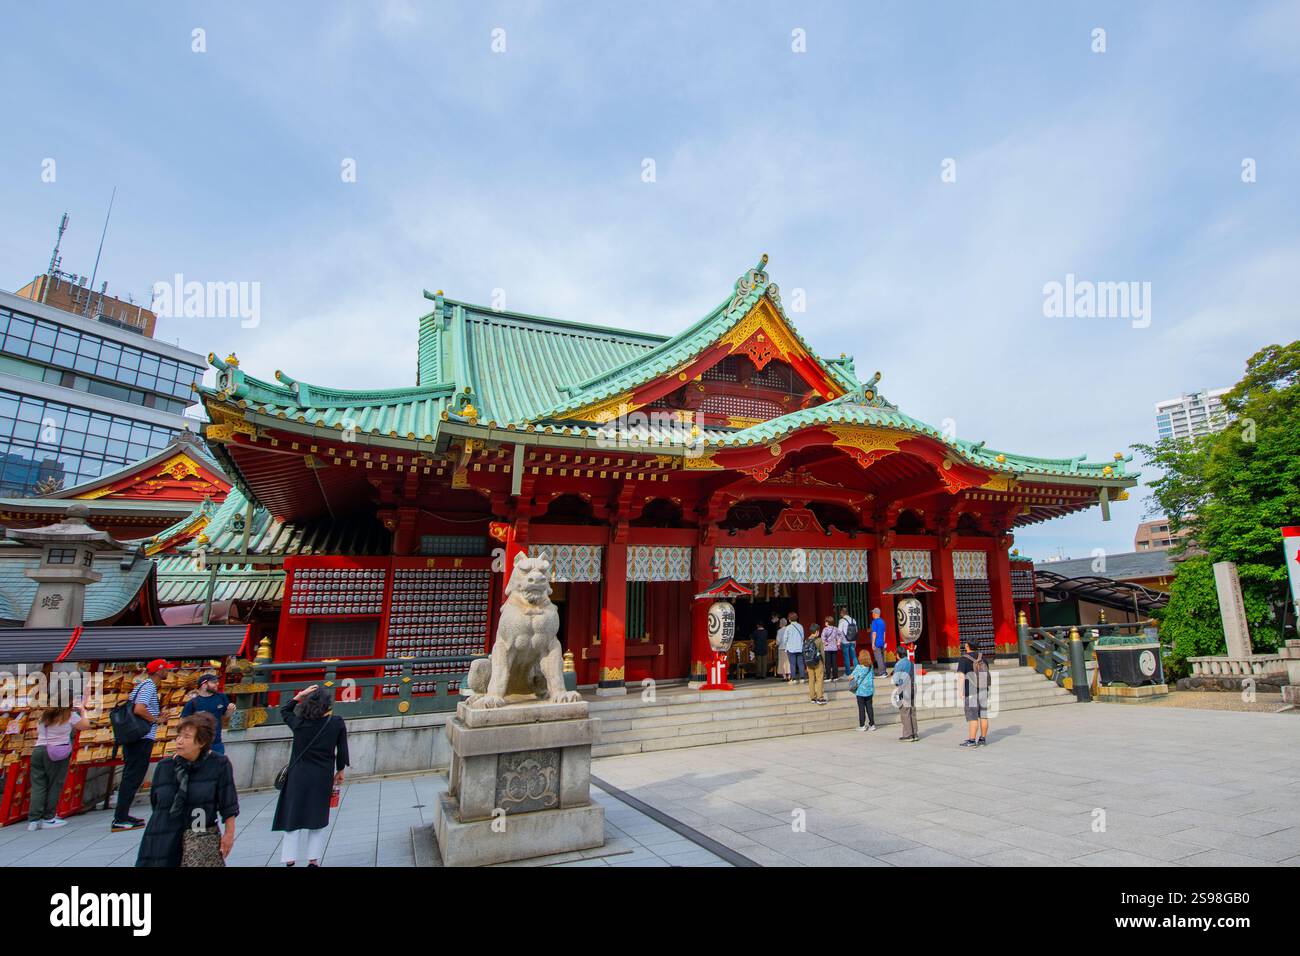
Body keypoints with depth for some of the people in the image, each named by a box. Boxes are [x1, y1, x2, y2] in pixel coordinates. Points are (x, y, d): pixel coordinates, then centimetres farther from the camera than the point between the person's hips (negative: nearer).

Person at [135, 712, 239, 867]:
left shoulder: (219, 764, -10)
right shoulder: (164, 766, -2)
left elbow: (228, 805, -5)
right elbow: (154, 802, 10)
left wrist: (229, 833, -2)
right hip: (165, 837, 3)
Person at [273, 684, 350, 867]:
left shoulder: (299, 722, -7)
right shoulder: (337, 722, -9)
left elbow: (284, 711, 15)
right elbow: (342, 749, -3)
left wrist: (299, 695, 7)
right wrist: (340, 771, 11)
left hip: (298, 776, 0)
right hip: (323, 778, 0)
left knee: (293, 817, 12)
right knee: (318, 818, 14)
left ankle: (290, 860, 11)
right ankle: (313, 860, 14)